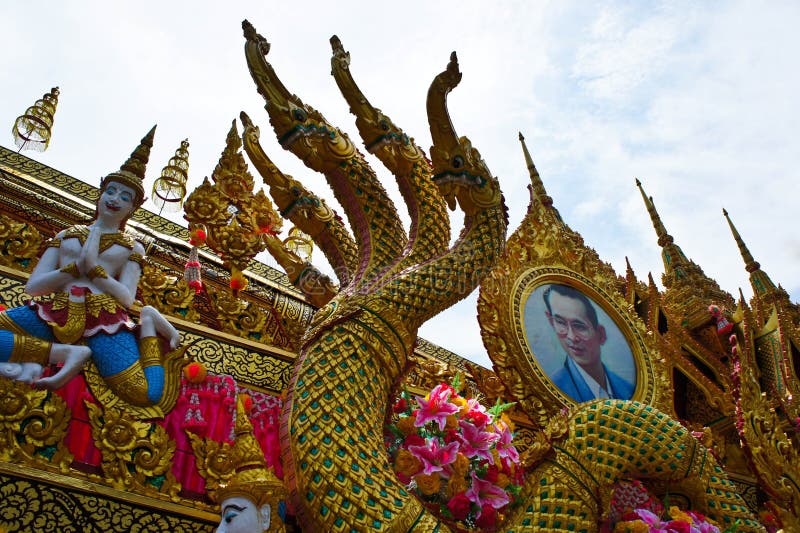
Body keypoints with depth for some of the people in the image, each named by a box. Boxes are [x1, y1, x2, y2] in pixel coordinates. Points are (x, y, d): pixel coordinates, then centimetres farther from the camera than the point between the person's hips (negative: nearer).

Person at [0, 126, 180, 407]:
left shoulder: (132, 247, 17)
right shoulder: (67, 235, 22)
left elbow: (127, 298, 3)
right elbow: (33, 286, 11)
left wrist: (94, 267, -9)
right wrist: (77, 265, -3)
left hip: (104, 319, -2)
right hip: (55, 313, 3)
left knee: (147, 394, -28)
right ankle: (65, 352, -22)